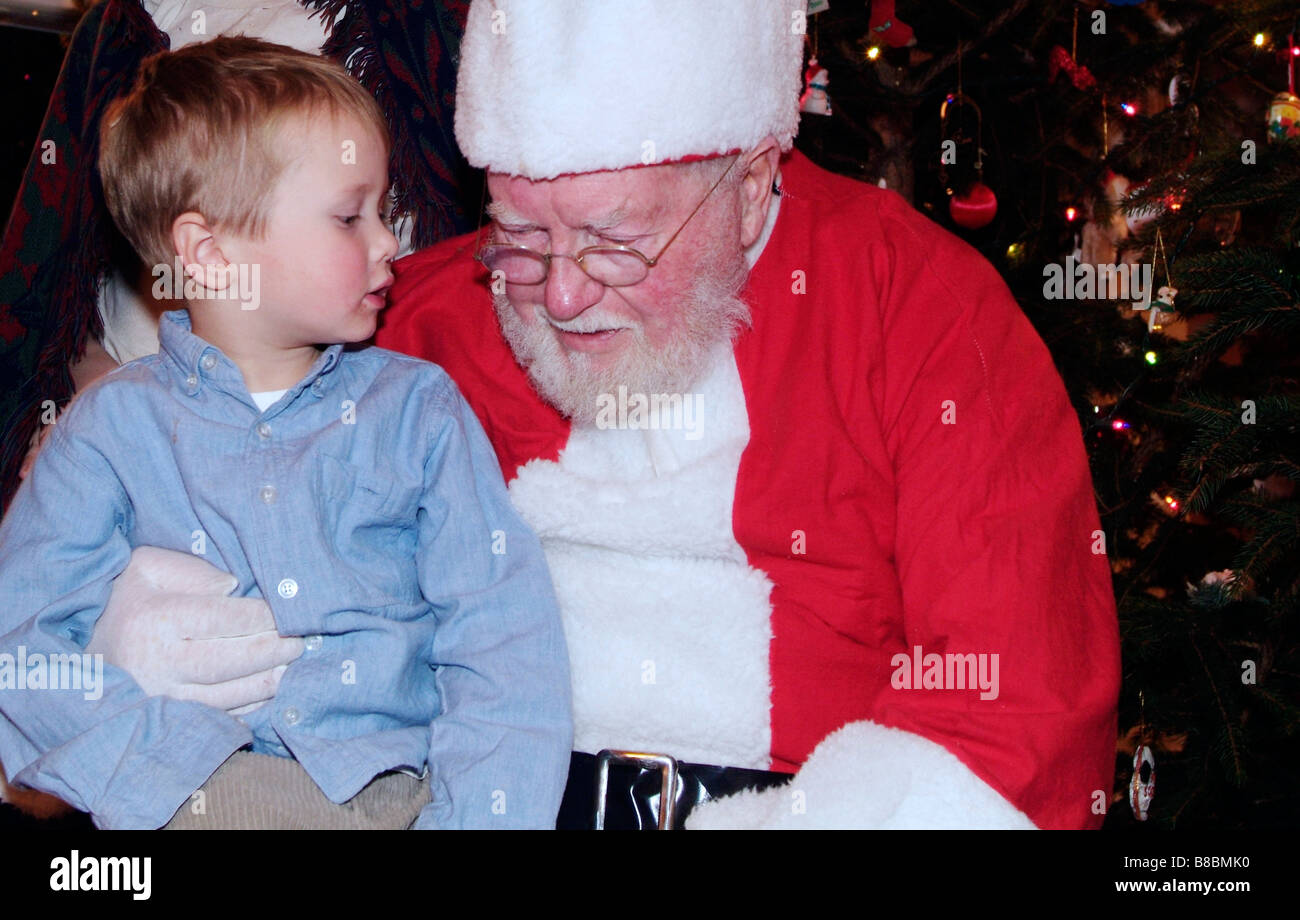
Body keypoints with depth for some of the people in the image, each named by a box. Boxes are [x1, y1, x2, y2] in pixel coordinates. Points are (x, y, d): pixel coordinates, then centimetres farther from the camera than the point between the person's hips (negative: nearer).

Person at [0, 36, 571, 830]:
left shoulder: (418, 407, 9)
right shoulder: (116, 425, 6)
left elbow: (503, 636, 1)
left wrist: (477, 810, -15)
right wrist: (177, 765, -15)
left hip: (399, 784, 2)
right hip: (199, 793, -1)